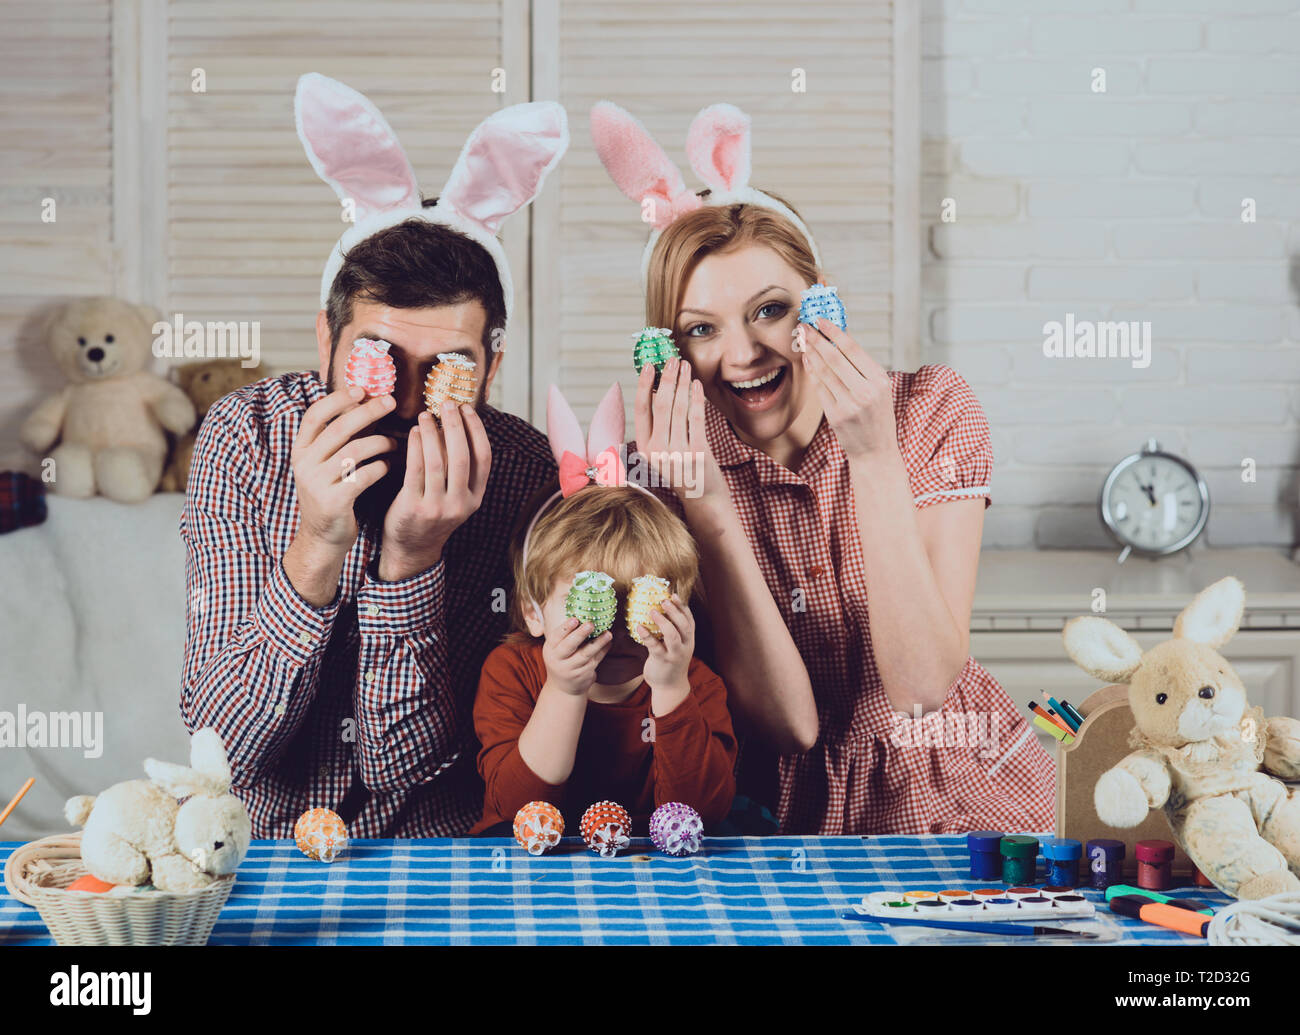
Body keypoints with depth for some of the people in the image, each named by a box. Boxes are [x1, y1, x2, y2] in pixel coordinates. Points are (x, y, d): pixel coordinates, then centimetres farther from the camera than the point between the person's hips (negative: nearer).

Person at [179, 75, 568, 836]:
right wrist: (317, 548, -26)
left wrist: (411, 562, -25)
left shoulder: (523, 469, -10)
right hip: (259, 851, 0)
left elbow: (406, 763, -12)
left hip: (443, 858, 0)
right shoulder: (247, 438, -10)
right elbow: (226, 747, -15)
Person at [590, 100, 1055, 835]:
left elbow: (920, 688, -18)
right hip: (794, 806, 1)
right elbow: (788, 721, -16)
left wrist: (874, 462, -24)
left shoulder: (934, 413, -8)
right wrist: (708, 510, -25)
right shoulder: (684, 466, -6)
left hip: (963, 801, -1)